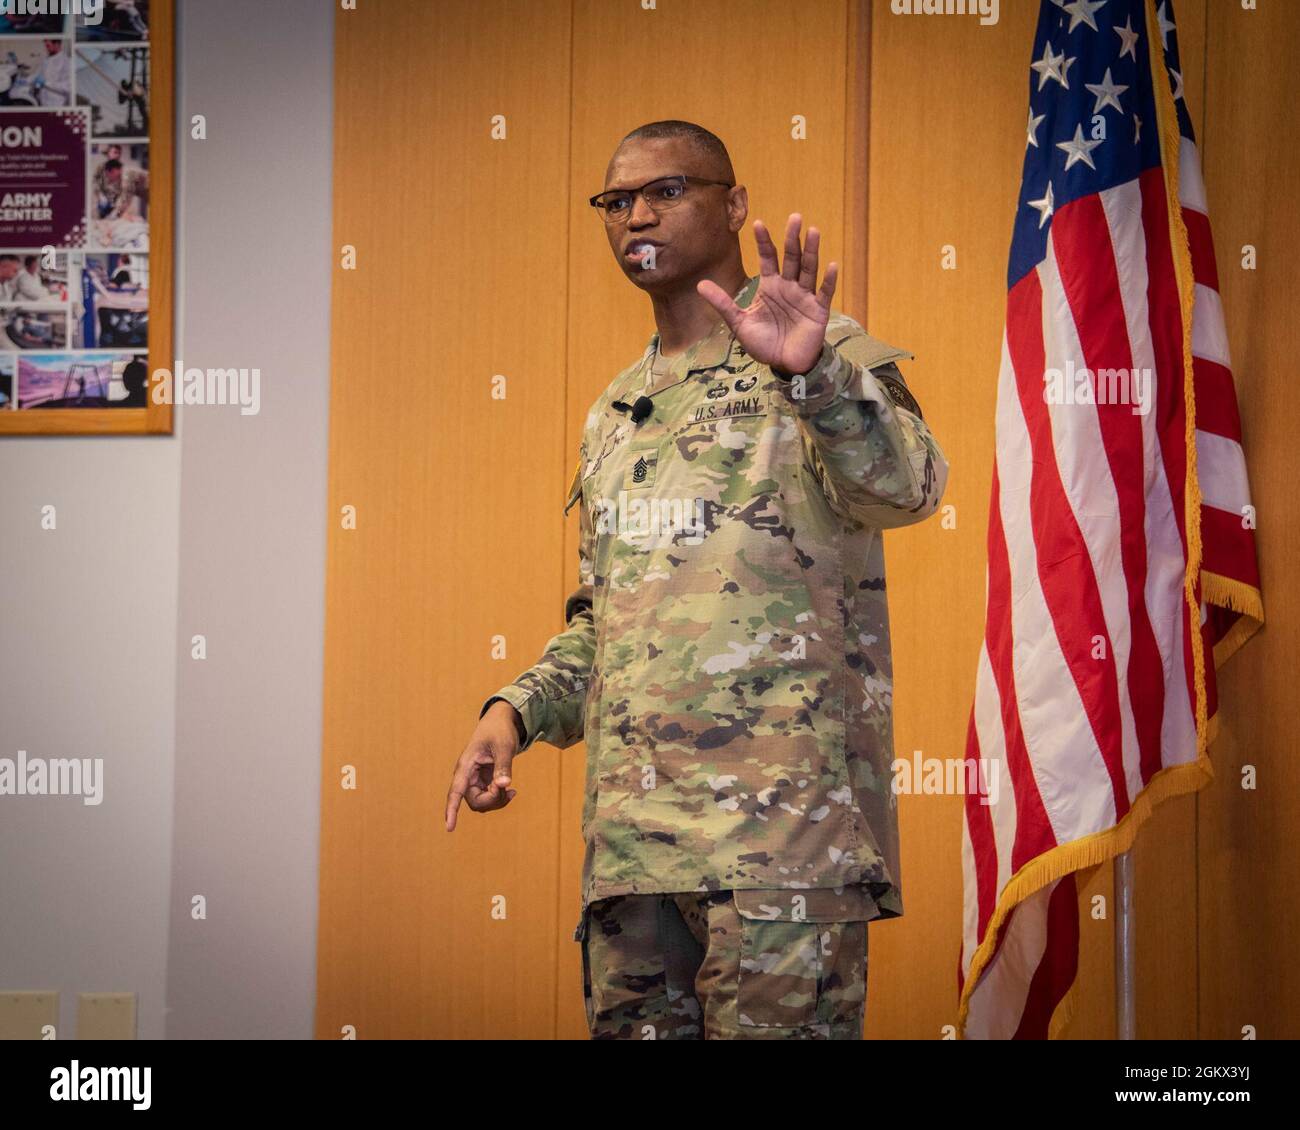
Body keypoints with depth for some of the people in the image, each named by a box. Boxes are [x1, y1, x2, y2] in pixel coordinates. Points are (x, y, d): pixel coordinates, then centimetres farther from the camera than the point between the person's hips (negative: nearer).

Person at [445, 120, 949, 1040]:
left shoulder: (829, 360, -1)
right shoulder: (615, 414, 21)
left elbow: (906, 488, -22)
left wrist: (811, 373, -39)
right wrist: (516, 710, 10)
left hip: (781, 824, -7)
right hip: (631, 828, 7)